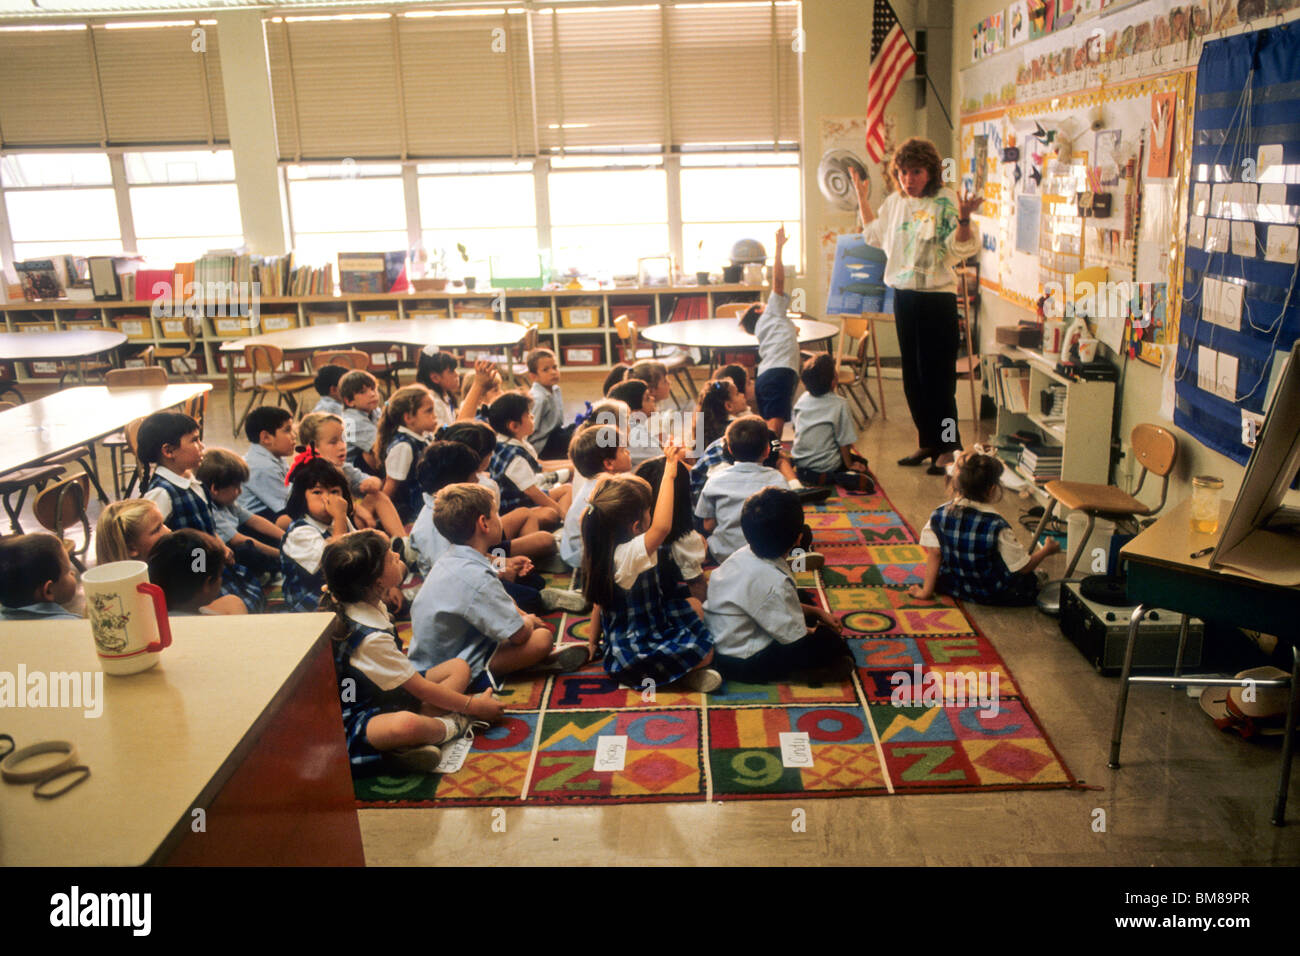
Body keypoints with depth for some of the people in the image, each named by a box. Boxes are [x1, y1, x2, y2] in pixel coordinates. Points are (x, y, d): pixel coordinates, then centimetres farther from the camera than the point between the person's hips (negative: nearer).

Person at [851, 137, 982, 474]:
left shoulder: (946, 201, -10)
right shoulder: (895, 202, 9)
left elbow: (961, 247, -15)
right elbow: (874, 234, 27)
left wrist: (964, 219, -32)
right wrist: (862, 196, 25)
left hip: (937, 297, -7)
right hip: (903, 295, 7)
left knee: (937, 374, -5)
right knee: (912, 375, 12)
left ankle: (948, 447, 6)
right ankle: (927, 442, 23)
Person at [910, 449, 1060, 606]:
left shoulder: (939, 515, -15)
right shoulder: (997, 526, -25)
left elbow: (934, 554, -7)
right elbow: (1023, 567, -14)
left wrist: (926, 591, 1)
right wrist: (1047, 550, 3)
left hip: (952, 587, 4)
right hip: (991, 595, -3)